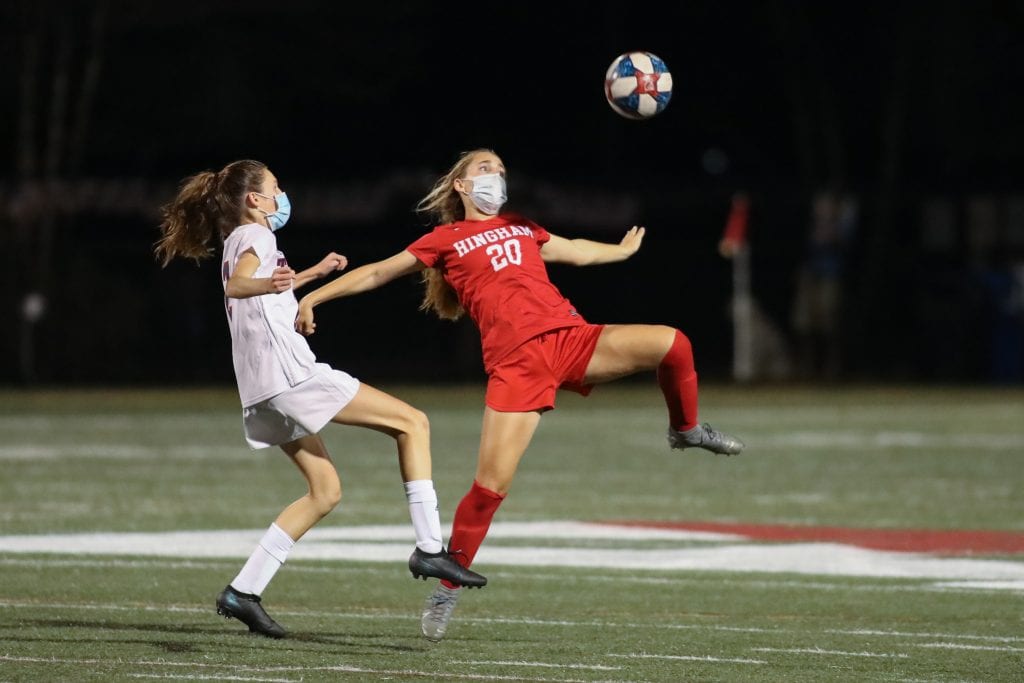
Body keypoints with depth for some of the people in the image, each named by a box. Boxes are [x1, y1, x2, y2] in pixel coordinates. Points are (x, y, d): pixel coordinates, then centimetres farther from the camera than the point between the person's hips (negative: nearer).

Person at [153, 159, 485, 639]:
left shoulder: (238, 242, 23)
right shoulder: (255, 235, -5)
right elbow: (236, 284, -28)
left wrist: (314, 273, 52)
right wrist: (268, 283, -49)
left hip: (265, 392, 10)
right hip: (289, 373, -10)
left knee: (325, 490, 14)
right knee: (411, 422, -6)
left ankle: (244, 591, 5)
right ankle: (429, 548, -14)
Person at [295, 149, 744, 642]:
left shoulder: (522, 229, 26)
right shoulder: (446, 239, 15)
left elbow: (576, 251, 44)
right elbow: (377, 273, 17)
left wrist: (624, 250, 59)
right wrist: (313, 297, 10)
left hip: (570, 338, 4)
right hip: (514, 361, -4)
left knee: (671, 343, -17)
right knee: (492, 483, -12)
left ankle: (685, 430, 12)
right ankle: (449, 587, 6)